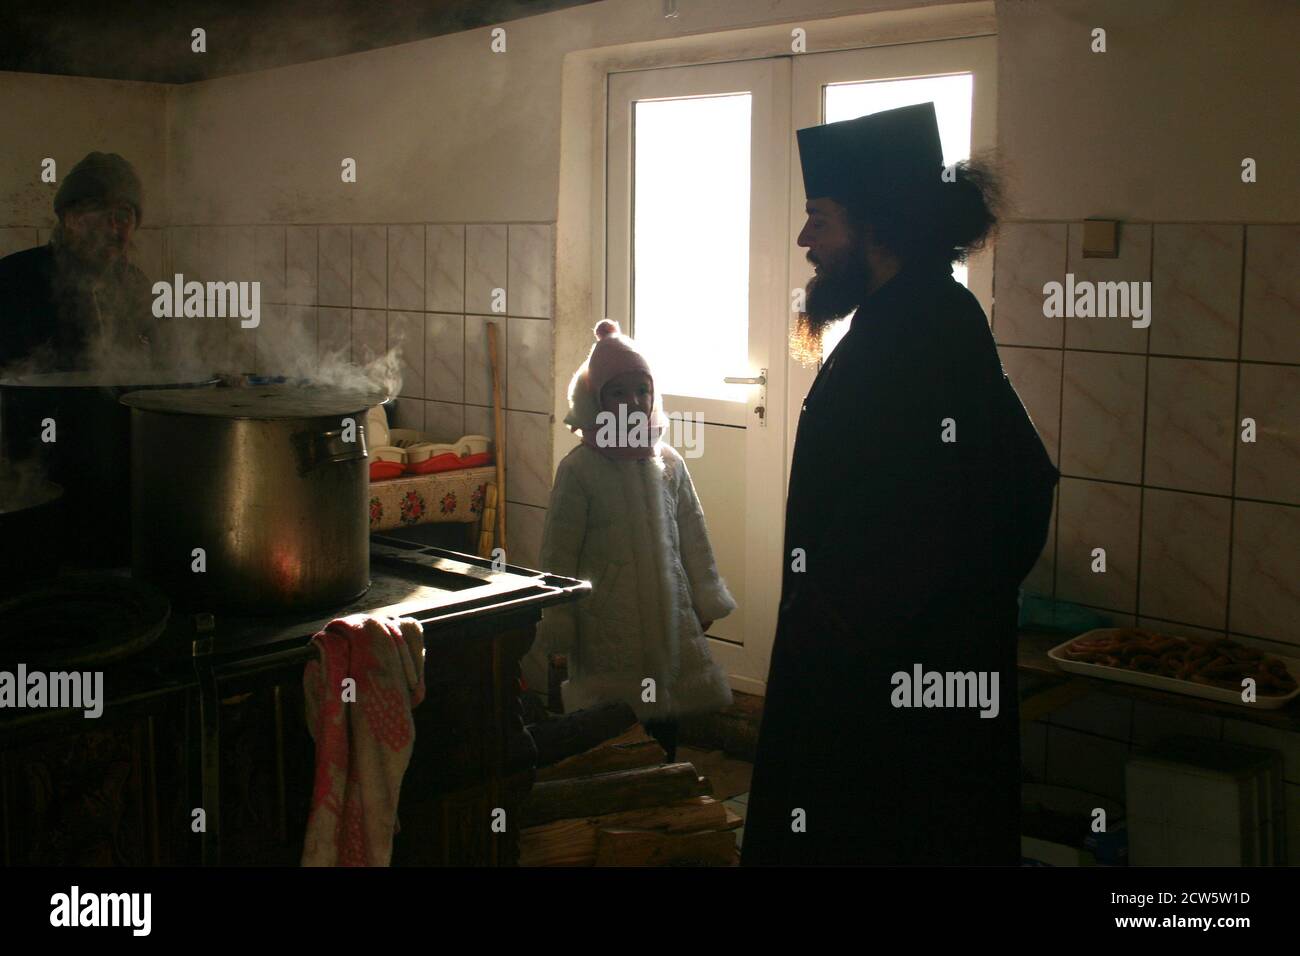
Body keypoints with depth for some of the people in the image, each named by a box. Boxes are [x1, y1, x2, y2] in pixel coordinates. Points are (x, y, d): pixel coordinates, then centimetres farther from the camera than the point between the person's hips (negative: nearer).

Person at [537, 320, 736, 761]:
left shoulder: (669, 462, 2)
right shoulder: (579, 468, -10)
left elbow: (692, 534, 10)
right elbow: (559, 551, -7)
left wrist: (705, 601, 12)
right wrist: (557, 625, -6)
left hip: (669, 613, 4)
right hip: (607, 621, -4)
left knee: (667, 722, 11)